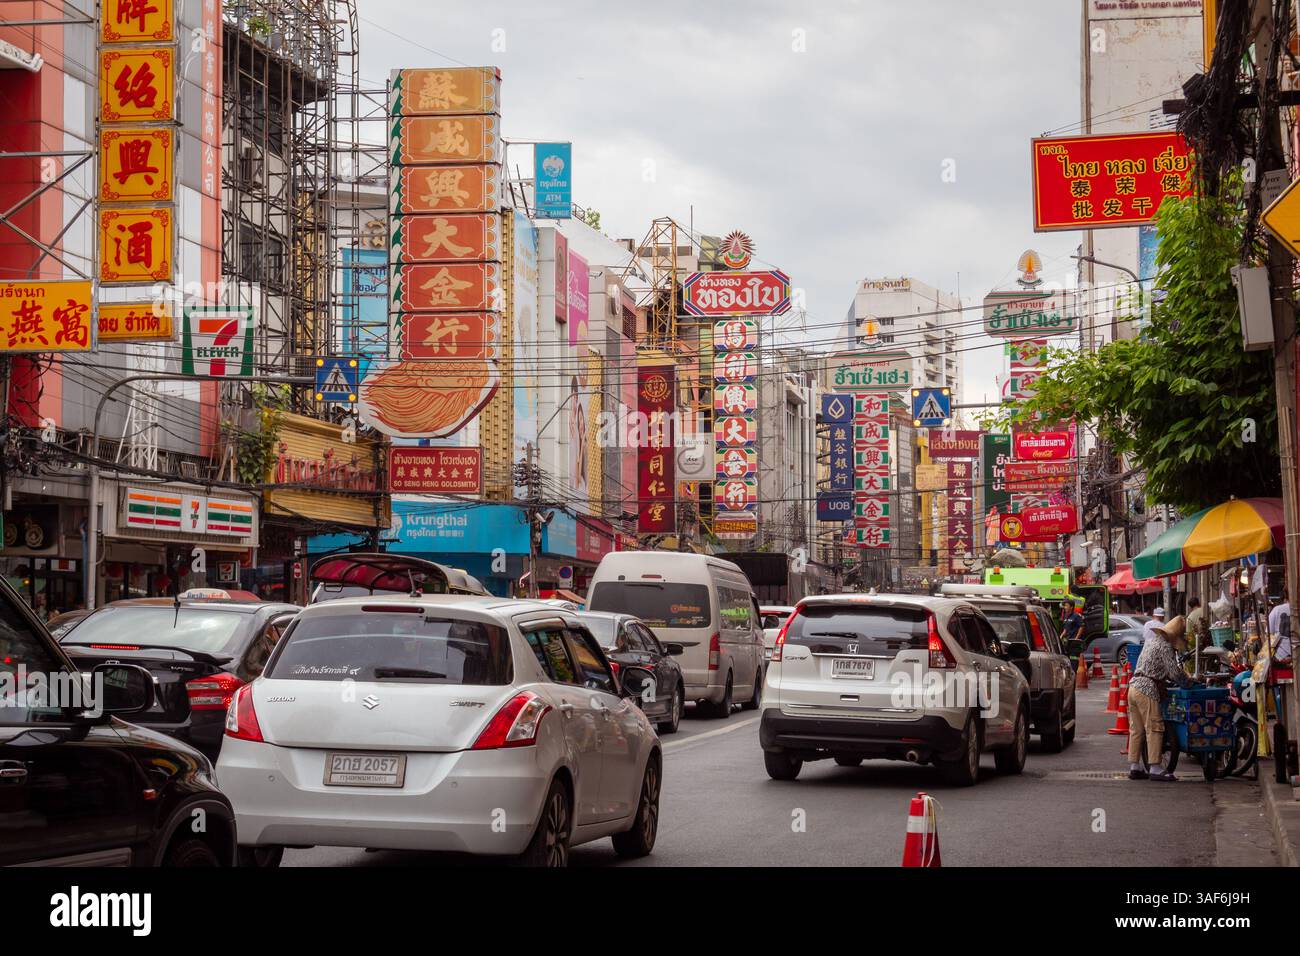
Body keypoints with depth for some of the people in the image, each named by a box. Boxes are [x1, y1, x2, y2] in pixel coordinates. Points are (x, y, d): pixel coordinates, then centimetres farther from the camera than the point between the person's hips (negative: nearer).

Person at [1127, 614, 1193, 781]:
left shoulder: (1151, 639, 17)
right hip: (1148, 689, -9)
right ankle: (1155, 767, -7)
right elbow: (1175, 672, -13)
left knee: (1136, 730, 11)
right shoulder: (1165, 646, -11)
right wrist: (1189, 683, 2)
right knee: (1154, 728, -5)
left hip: (1134, 685, 9)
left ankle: (1134, 767, 12)